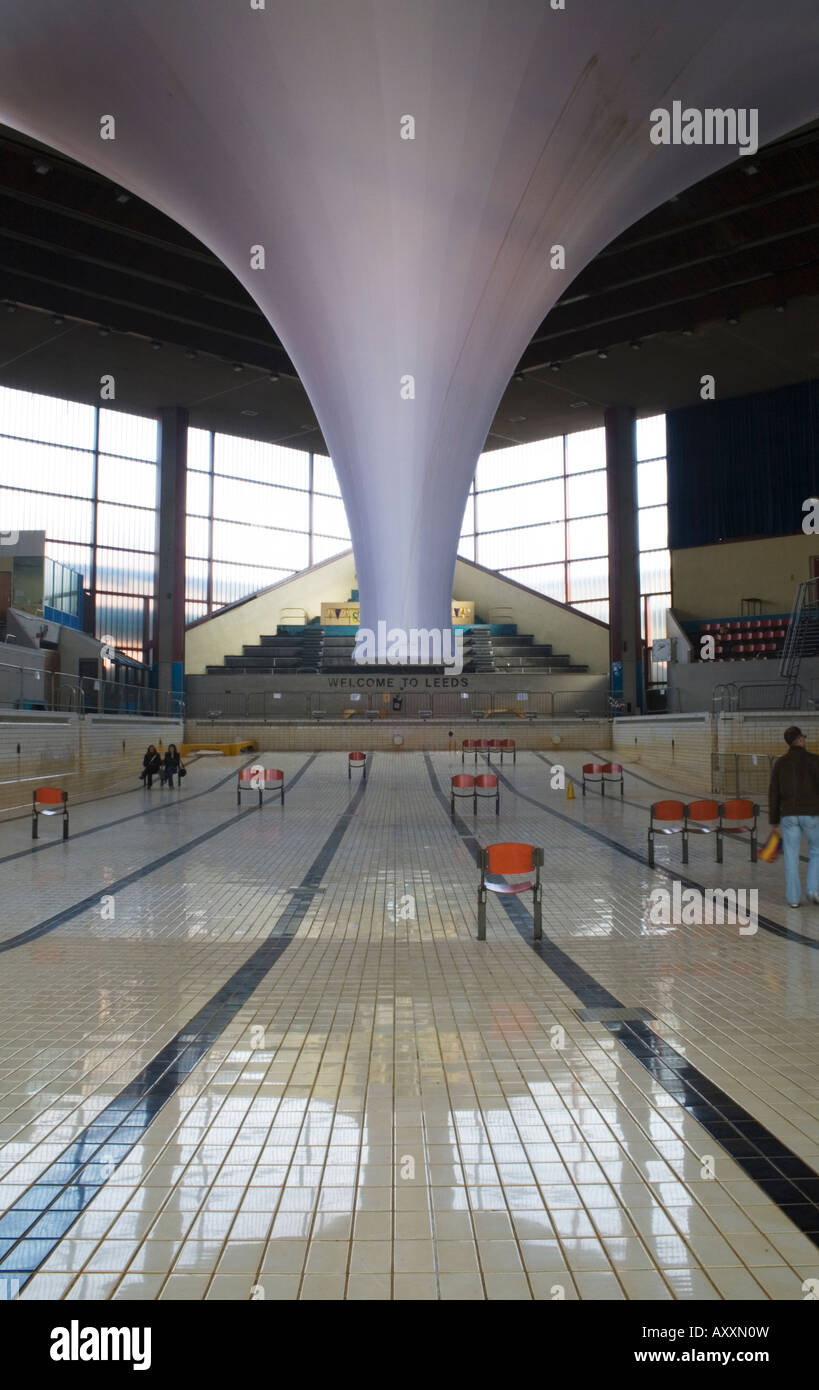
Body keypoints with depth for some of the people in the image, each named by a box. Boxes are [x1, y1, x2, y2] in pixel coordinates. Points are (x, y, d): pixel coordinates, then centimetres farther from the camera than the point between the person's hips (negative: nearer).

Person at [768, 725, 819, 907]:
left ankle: (794, 898, 8)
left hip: (788, 815, 2)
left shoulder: (780, 763, 5)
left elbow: (773, 793, 5)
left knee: (791, 857, 8)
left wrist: (773, 820, 12)